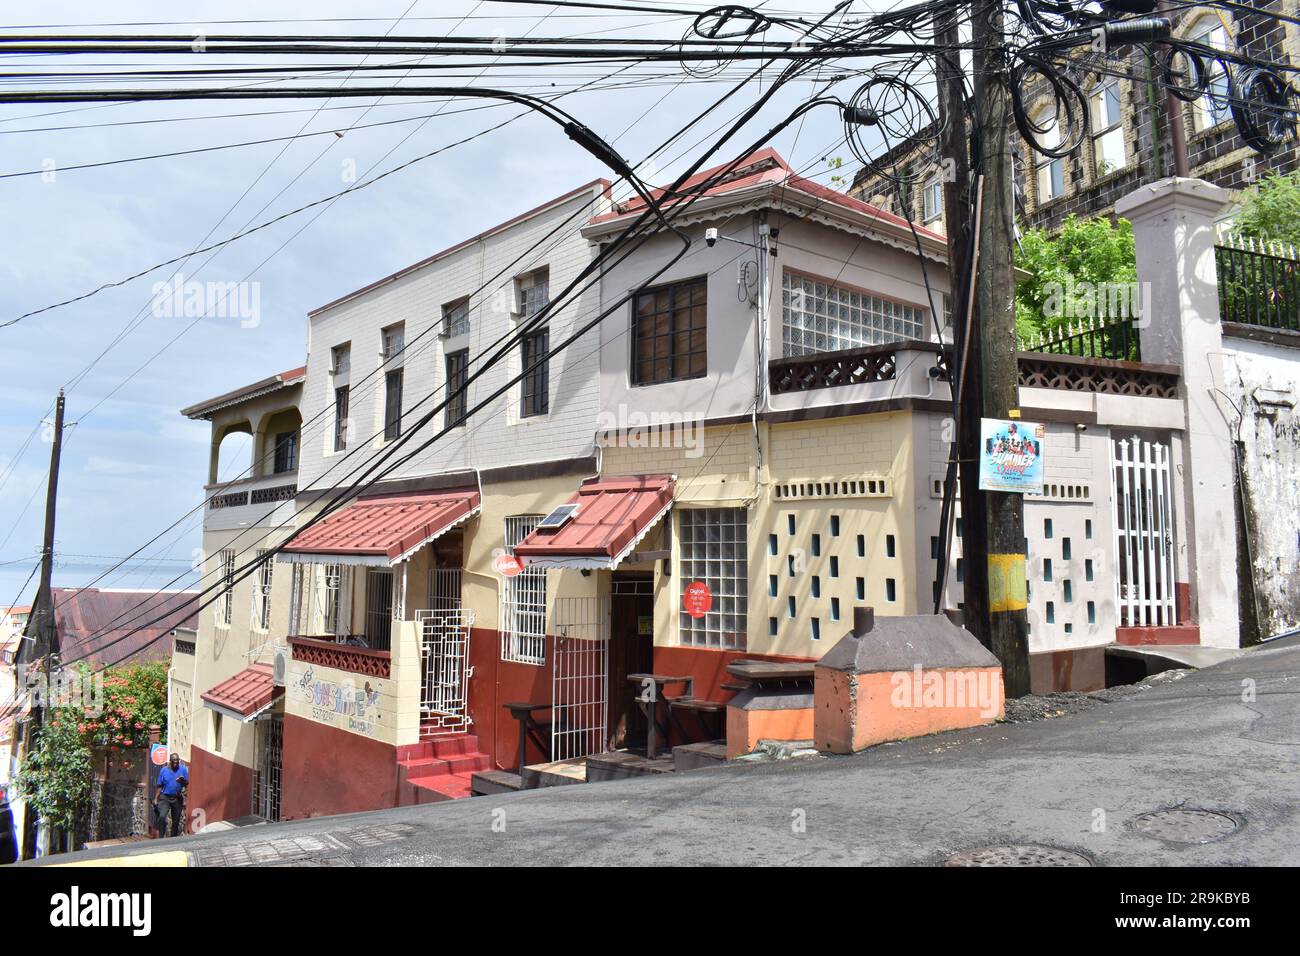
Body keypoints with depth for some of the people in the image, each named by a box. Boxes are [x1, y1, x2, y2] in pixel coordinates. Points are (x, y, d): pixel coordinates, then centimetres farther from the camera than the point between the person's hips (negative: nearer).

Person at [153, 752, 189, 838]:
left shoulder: (183, 770, 2)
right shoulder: (164, 770, 2)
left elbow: (187, 784, 1)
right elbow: (159, 786, 5)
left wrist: (183, 781, -21)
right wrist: (156, 799, 1)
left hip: (177, 799, 1)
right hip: (165, 797, -1)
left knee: (176, 821, 7)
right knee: (162, 817, -20)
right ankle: (161, 837, -12)